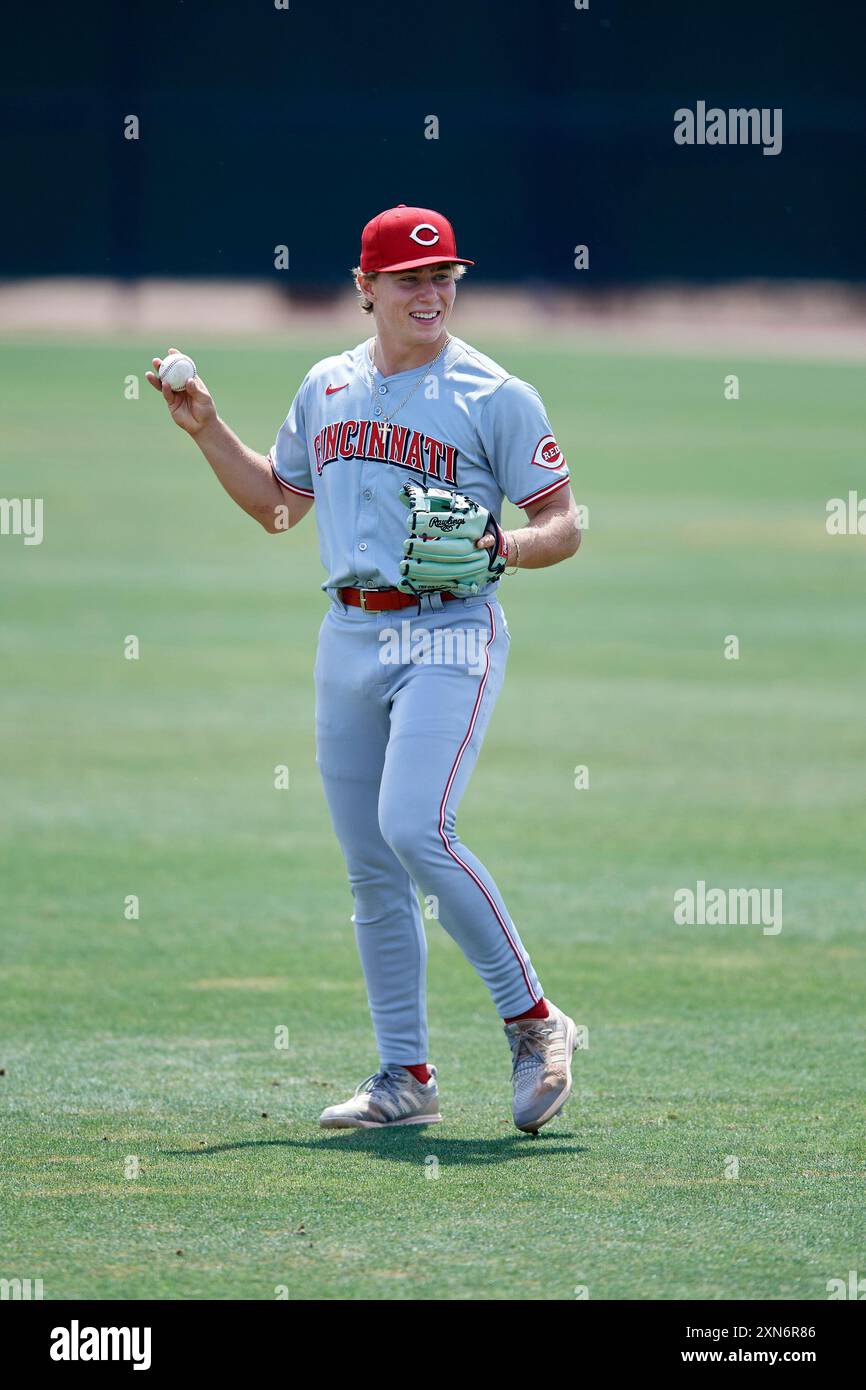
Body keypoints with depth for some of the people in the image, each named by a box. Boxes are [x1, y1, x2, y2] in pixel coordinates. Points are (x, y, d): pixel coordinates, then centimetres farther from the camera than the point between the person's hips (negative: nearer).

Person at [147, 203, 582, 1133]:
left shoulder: (496, 396, -4)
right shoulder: (326, 389, 13)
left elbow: (564, 524, -4)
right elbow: (276, 503, 25)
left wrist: (498, 549, -22)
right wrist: (206, 430, 13)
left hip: (449, 636, -6)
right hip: (349, 639, 6)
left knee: (414, 826, -23)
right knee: (370, 867, 6)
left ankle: (531, 1020, -9)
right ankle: (406, 1077, 14)